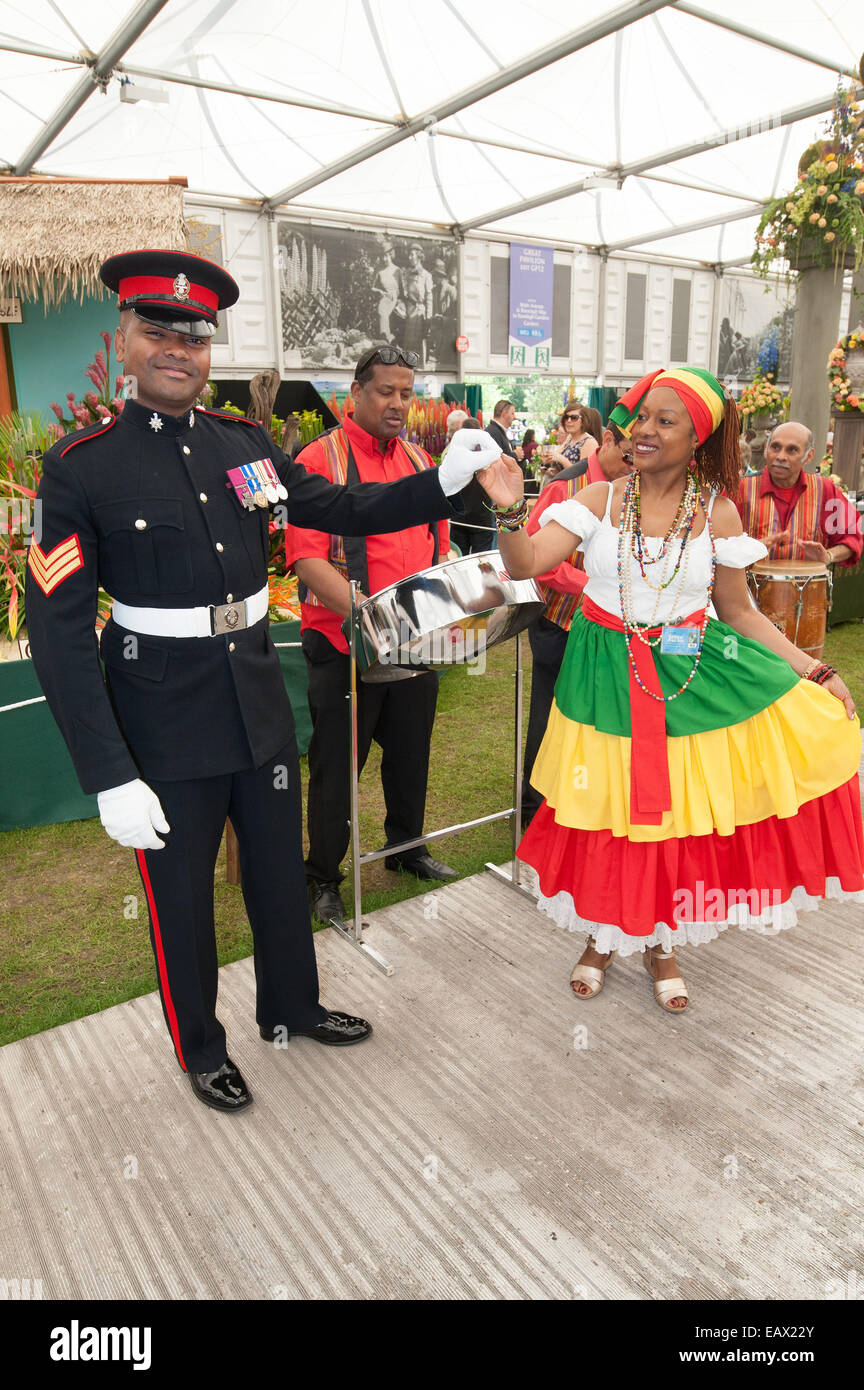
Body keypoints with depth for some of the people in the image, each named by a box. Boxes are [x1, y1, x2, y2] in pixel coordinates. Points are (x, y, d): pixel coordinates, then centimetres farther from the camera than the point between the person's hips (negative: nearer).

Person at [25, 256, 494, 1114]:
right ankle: (200, 1050, 40)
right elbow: (59, 632, -16)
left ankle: (291, 1008, 47)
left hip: (259, 701, 5)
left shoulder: (246, 444, 0)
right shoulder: (80, 468, -13)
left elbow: (340, 510, 10)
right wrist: (109, 777, -20)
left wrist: (444, 481, -3)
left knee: (280, 869, 20)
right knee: (180, 897, 14)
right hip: (164, 722, -4)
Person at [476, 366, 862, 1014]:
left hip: (691, 672, 1)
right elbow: (525, 564, -14)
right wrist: (510, 510, -33)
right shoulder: (600, 499, -5)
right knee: (609, 815, 7)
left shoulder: (718, 512, -2)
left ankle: (661, 942, 33)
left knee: (680, 816, 5)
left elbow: (739, 613, 3)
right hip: (608, 678, 0)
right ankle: (603, 935, 34)